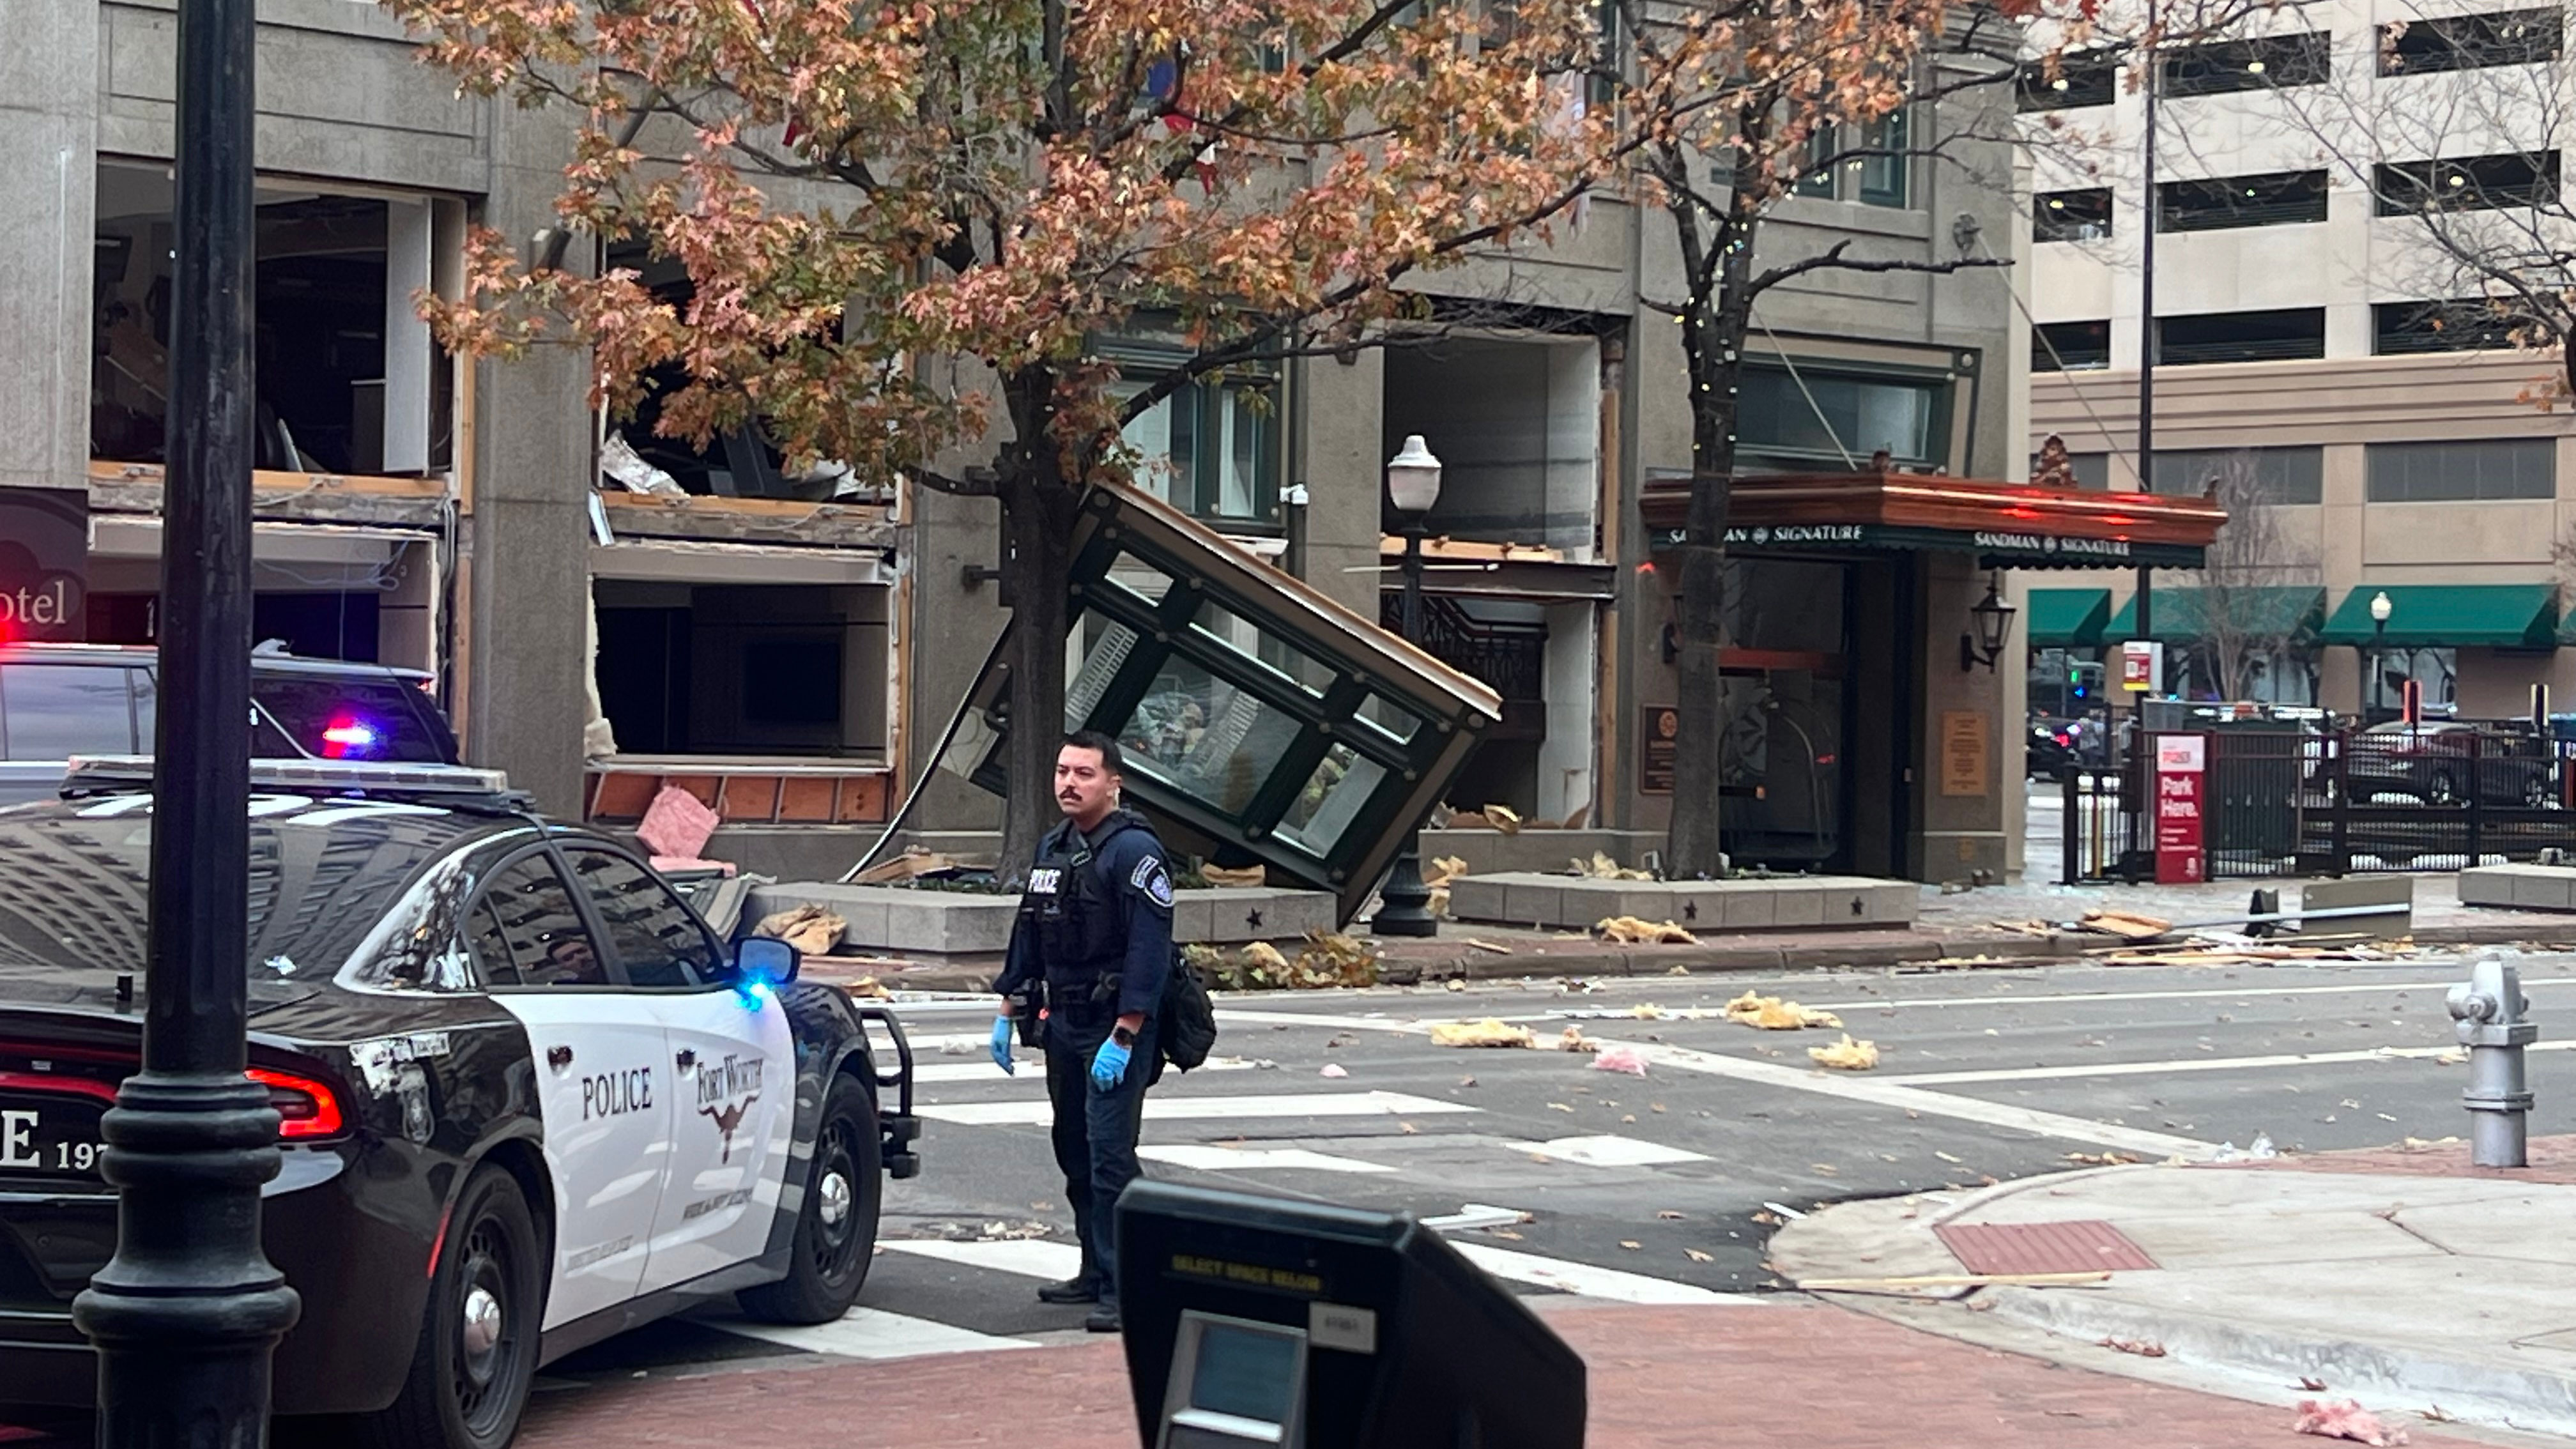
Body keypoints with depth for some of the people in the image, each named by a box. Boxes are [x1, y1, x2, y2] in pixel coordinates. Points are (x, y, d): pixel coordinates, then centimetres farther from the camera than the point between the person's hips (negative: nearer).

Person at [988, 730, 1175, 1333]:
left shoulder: (1134, 851, -13)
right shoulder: (1052, 849, 14)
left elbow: (1149, 951, -19)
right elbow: (1027, 936, 21)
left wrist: (1123, 1038, -23)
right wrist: (1007, 1012, 16)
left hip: (1116, 1029, -8)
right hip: (1064, 1024, 8)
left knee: (1109, 1158, -12)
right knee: (1075, 1154, 13)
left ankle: (1121, 1290, -11)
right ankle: (1096, 1273, 22)